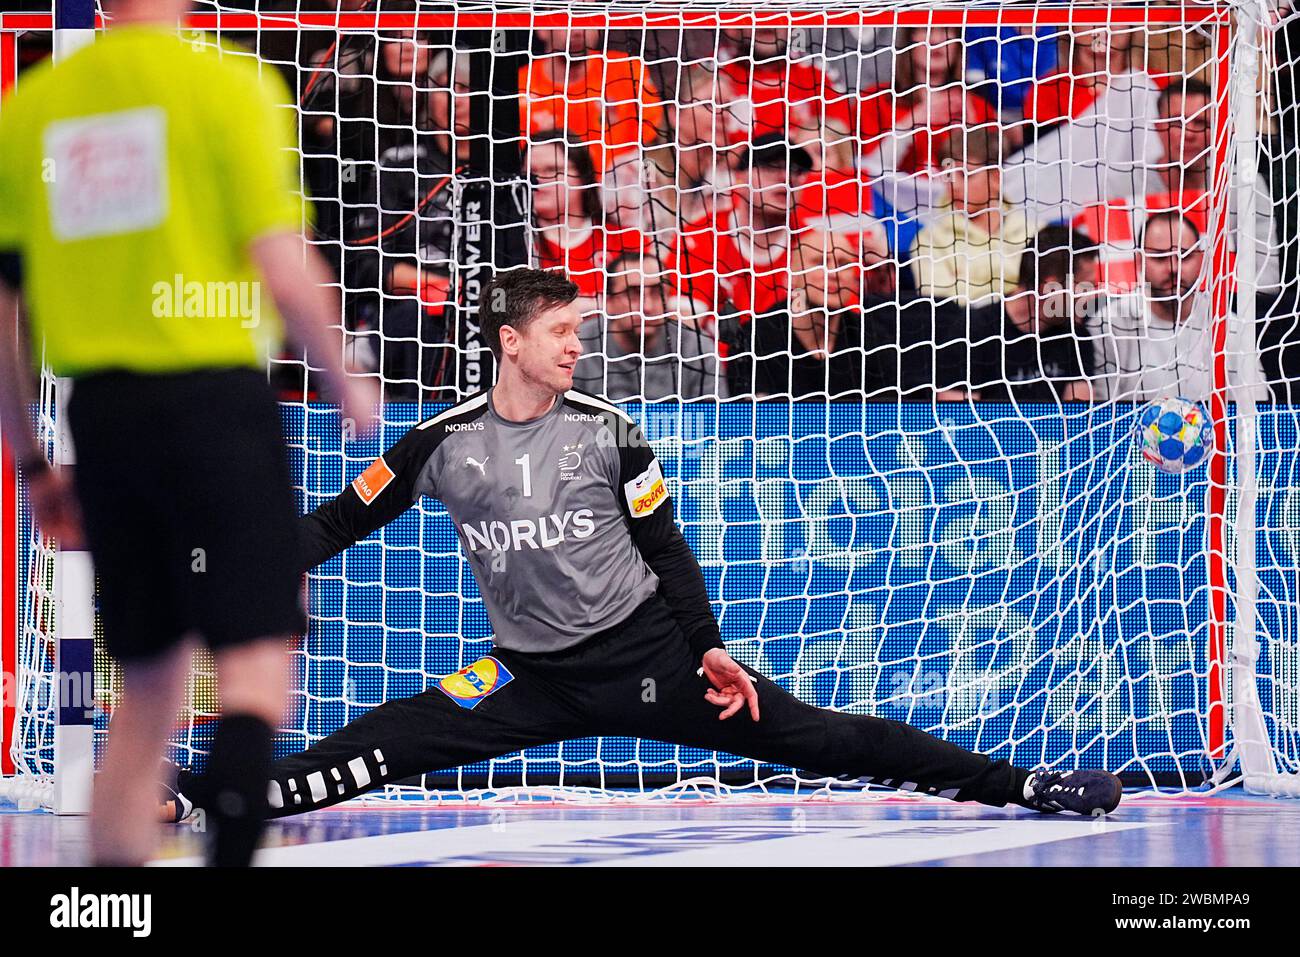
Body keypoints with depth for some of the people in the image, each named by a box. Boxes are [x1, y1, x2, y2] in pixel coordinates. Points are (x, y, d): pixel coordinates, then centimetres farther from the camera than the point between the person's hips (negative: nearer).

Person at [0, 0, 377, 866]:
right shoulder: (229, 86, -5)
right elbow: (284, 272, -10)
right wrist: (347, 385, 7)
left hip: (98, 405, 5)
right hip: (213, 395, -5)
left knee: (149, 684, 14)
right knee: (256, 659, -3)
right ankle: (230, 852, -21)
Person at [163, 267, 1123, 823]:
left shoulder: (609, 431, -2)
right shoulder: (443, 444, -3)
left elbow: (667, 547, 5)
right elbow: (344, 520, 5)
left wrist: (709, 648, -3)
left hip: (645, 649, 0)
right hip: (530, 676, 0)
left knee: (806, 733, -8)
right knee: (388, 743, -19)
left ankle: (1018, 785, -6)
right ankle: (191, 797, -19)